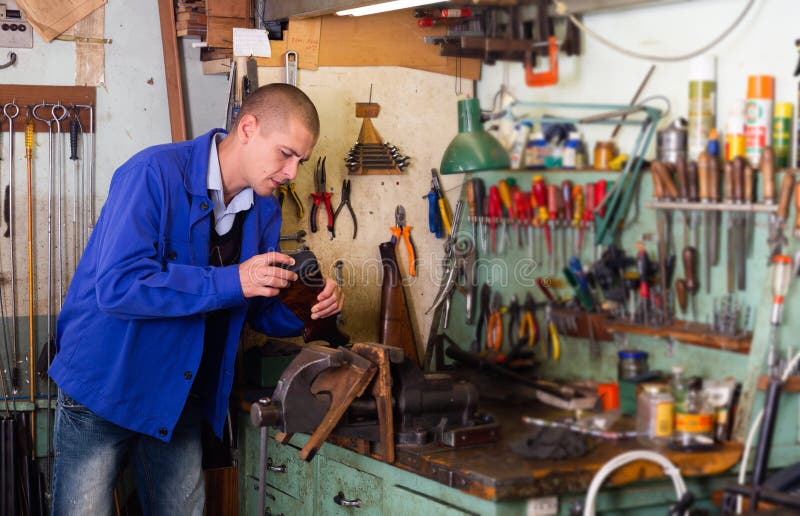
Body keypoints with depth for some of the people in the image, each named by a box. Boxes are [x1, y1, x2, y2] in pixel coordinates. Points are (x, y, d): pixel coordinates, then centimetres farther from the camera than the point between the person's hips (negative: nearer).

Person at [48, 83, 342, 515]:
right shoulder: (155, 174, -20)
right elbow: (117, 286, -29)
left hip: (180, 398, 7)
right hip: (105, 383, -6)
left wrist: (312, 307, -12)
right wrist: (232, 281, -29)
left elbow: (262, 311, 10)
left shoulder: (265, 208, 4)